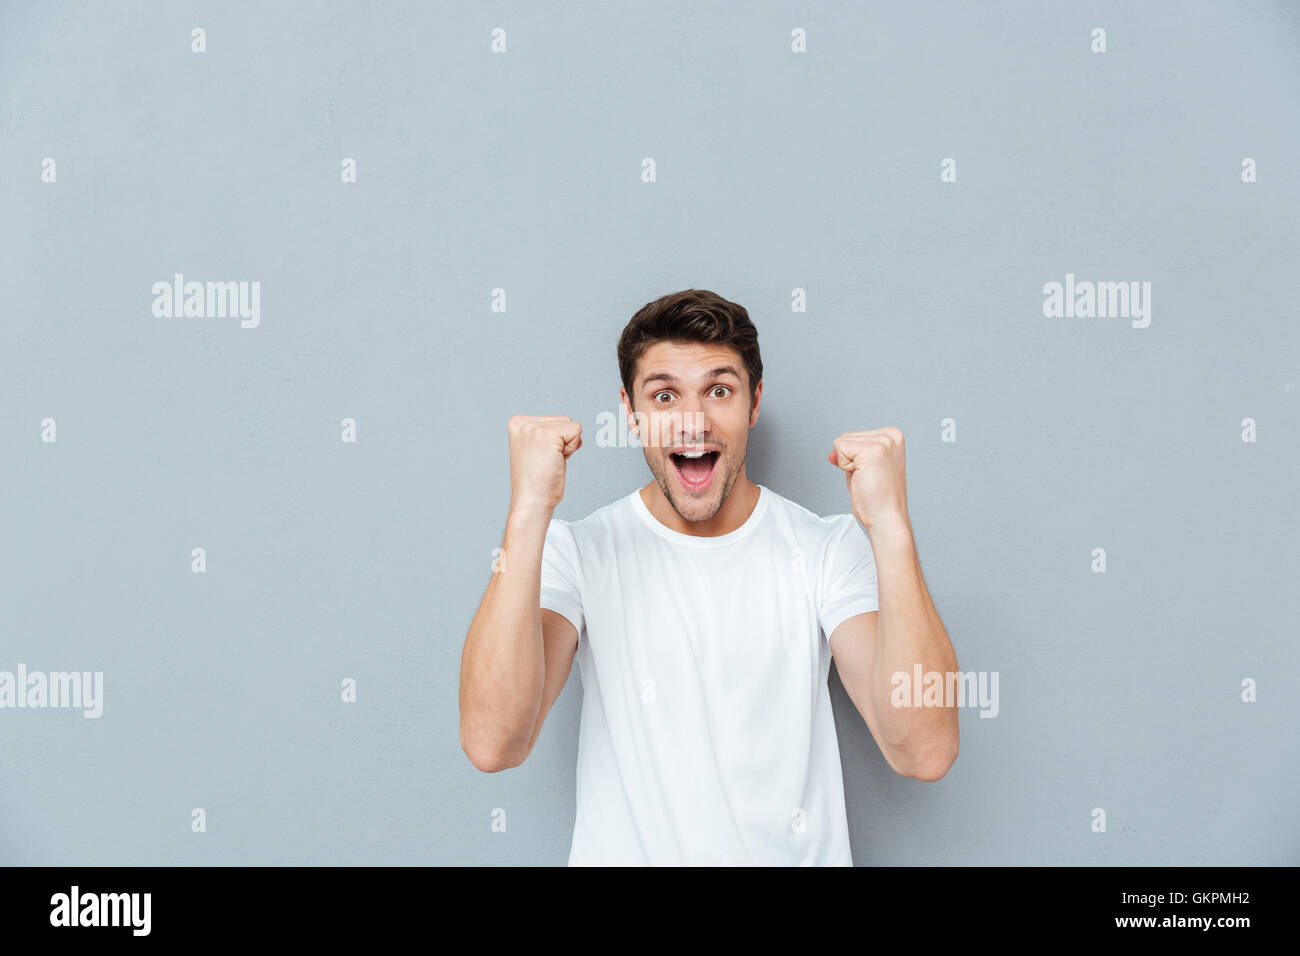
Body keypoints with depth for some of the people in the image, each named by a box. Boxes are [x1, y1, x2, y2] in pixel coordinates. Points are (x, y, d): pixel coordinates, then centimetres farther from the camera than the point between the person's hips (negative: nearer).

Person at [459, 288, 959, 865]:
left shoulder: (832, 549, -3)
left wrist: (890, 527, -25)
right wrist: (528, 513, -25)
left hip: (797, 854, 1)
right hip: (622, 851, 0)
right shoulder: (576, 552, -5)